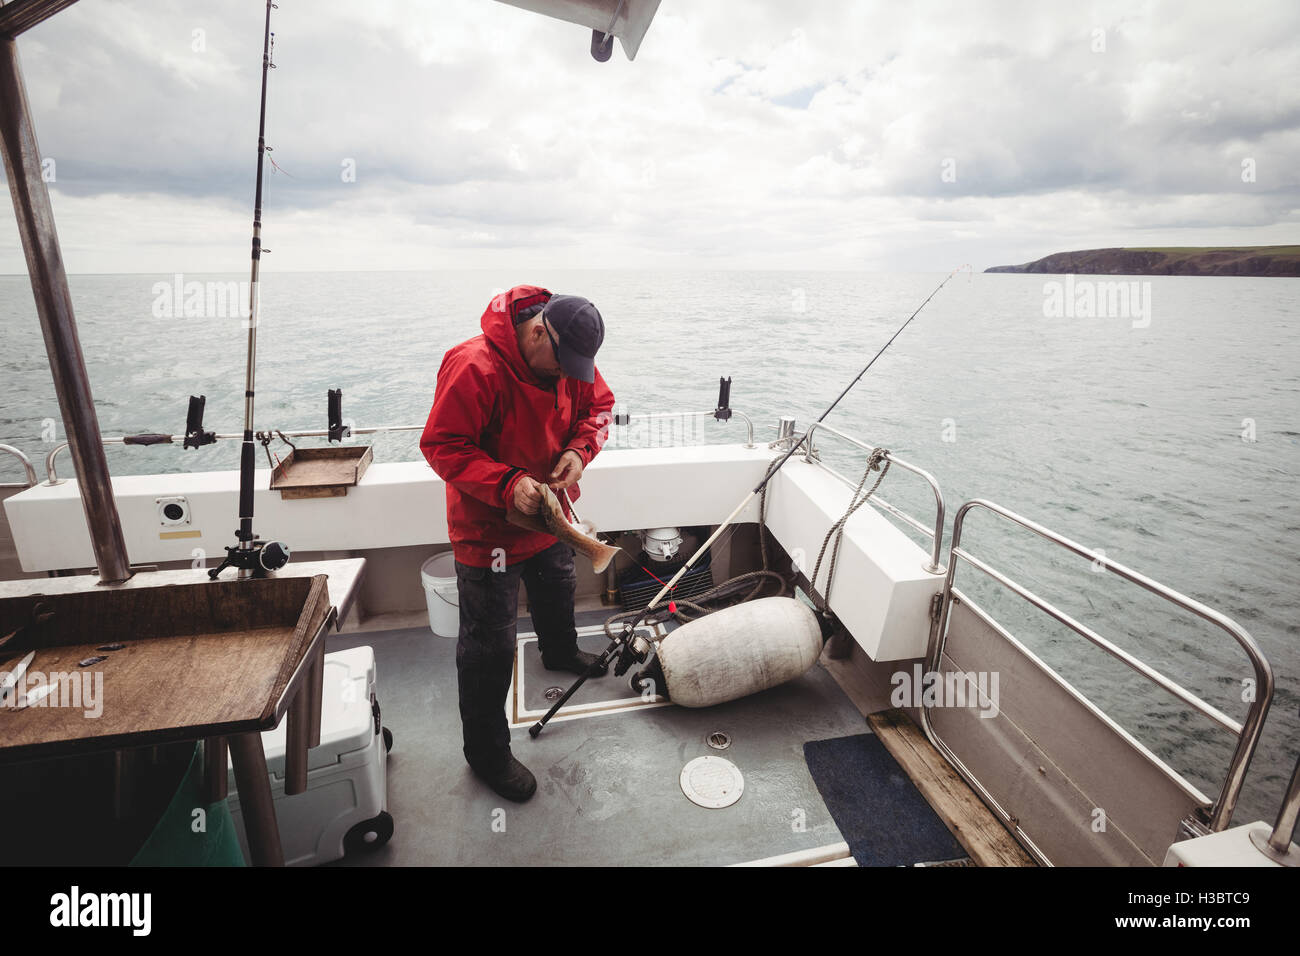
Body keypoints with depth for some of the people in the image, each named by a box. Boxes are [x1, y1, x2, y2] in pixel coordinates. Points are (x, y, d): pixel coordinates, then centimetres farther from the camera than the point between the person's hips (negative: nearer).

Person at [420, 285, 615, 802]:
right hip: (488, 528, -7)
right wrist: (508, 484, -35)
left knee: (558, 591, 32)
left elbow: (598, 404, 6)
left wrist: (580, 448, -15)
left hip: (550, 516, 8)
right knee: (489, 646, 2)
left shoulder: (572, 356, -7)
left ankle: (560, 652, 65)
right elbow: (441, 445, -25)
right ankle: (486, 753, 22)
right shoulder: (474, 368, -29)